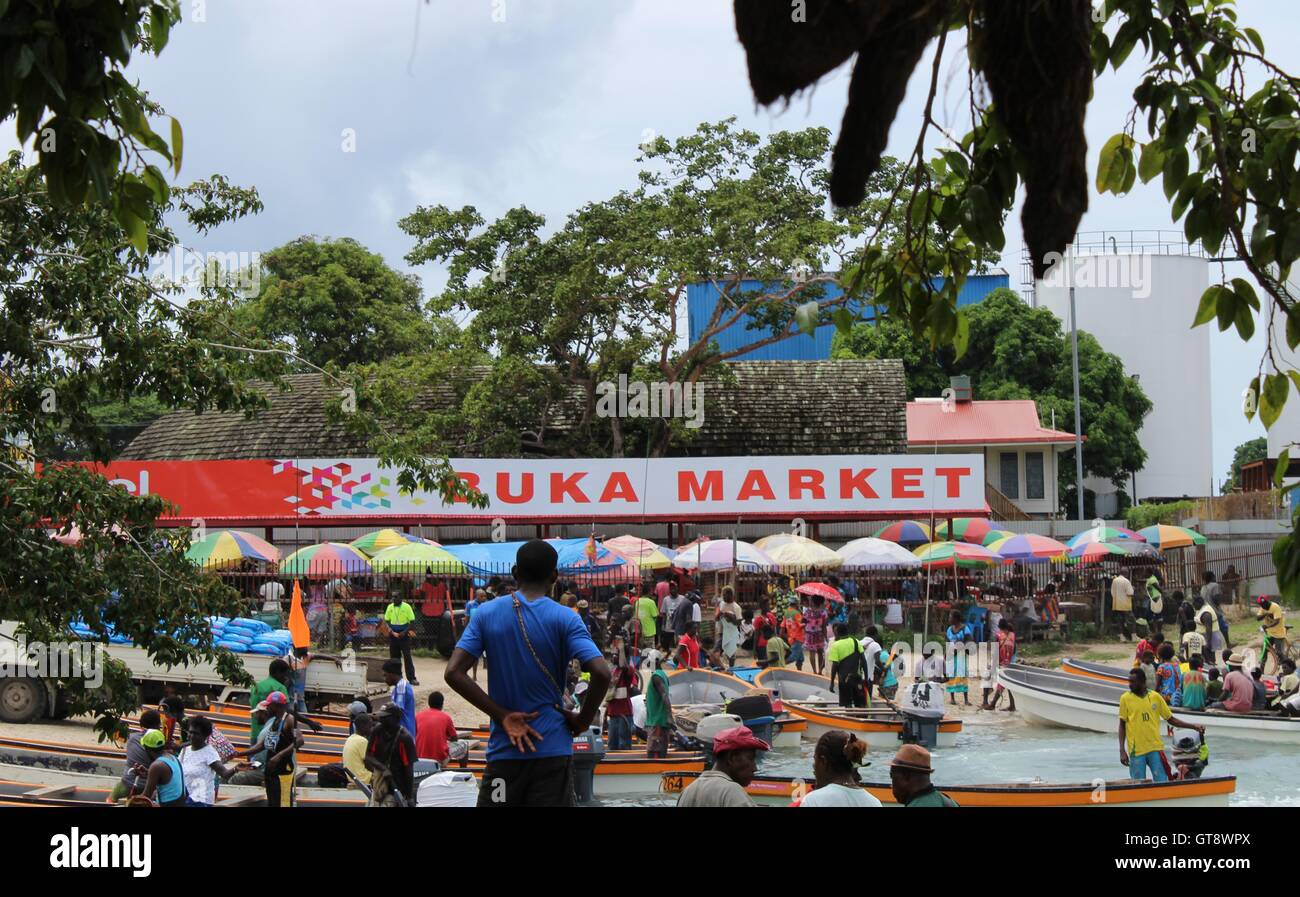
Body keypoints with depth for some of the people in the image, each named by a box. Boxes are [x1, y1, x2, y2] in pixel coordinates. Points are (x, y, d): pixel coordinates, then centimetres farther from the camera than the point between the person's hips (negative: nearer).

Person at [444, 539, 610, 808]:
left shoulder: (486, 614, 3)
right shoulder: (564, 619, -5)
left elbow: (454, 673, -6)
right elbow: (601, 673, -17)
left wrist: (502, 715, -5)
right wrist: (582, 720, -2)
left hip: (504, 748, 2)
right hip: (553, 749, -2)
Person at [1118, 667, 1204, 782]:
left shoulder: (1155, 697, 4)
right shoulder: (1125, 698, 1)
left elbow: (1171, 719, 10)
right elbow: (1122, 725, 3)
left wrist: (1194, 726, 1)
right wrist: (1122, 751, -3)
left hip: (1155, 748, 1)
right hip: (1136, 750, -1)